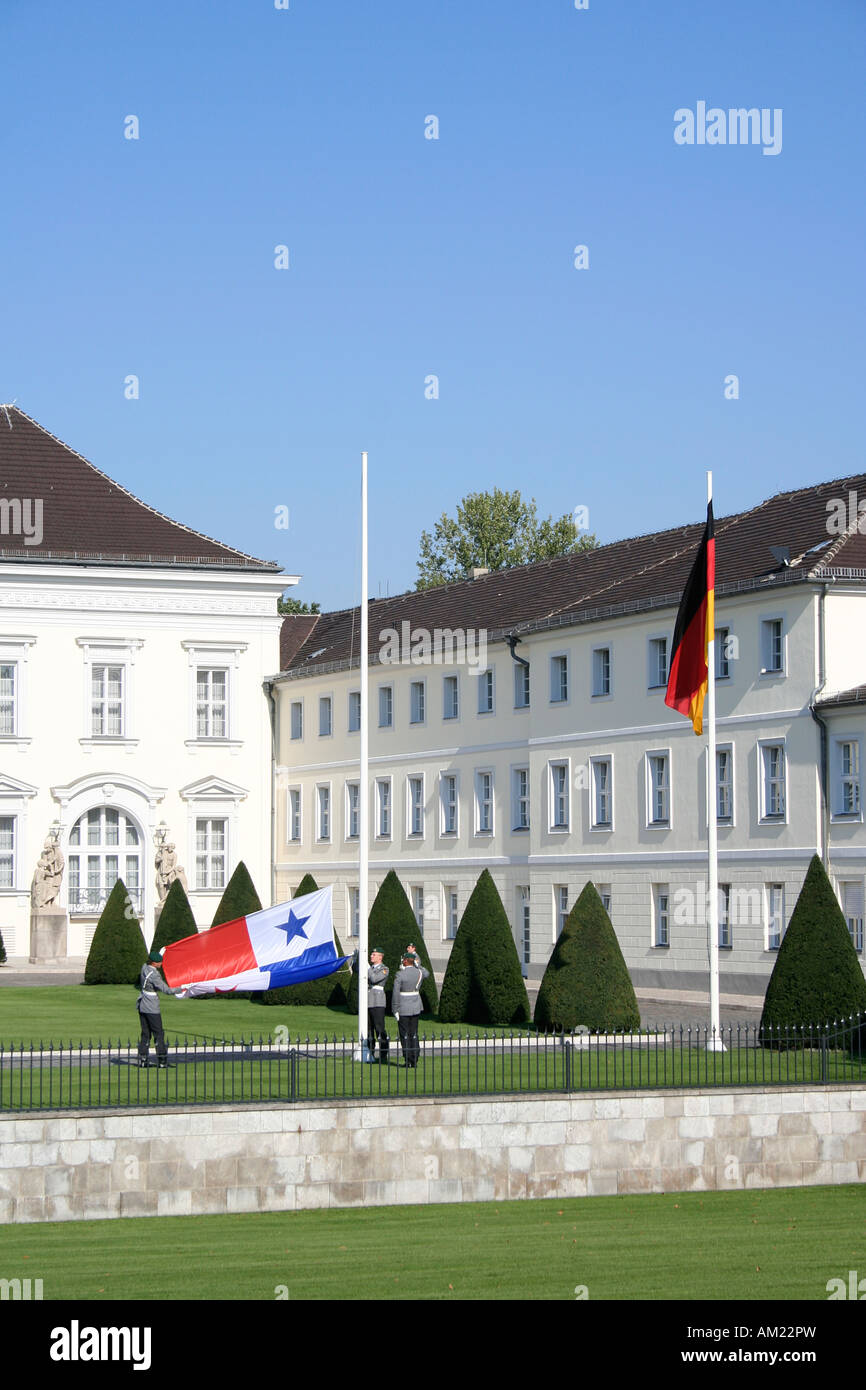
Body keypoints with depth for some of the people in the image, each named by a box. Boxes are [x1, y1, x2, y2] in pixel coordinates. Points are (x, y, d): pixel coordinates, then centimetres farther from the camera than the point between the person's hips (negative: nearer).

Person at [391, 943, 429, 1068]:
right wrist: (417, 964, 25)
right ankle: (415, 1060, 9)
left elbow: (395, 993, -16)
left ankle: (407, 1061, 1)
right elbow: (427, 974, 26)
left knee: (405, 1035, 2)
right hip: (416, 1008, 5)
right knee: (414, 1034, 11)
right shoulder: (419, 972, 0)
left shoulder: (400, 975, -15)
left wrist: (395, 1010, -10)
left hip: (403, 1009, -5)